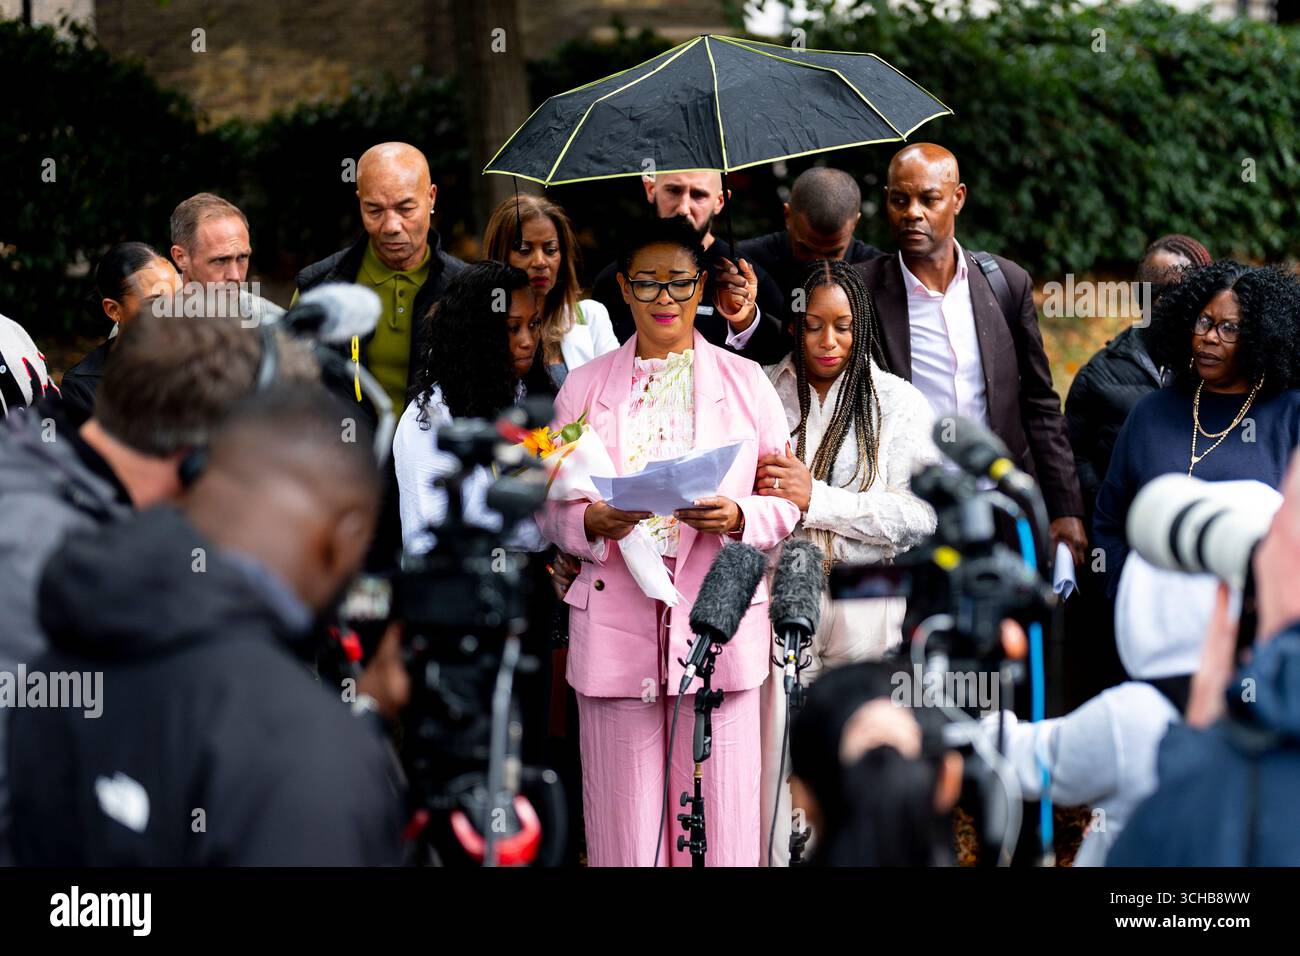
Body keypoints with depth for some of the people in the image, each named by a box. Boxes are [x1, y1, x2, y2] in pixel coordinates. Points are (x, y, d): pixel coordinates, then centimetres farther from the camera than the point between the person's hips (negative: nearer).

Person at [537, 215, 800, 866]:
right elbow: (550, 507, 11)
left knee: (719, 821, -3)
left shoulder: (745, 383, 10)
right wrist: (593, 523, -11)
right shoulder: (584, 387, 12)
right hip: (615, 631, 1)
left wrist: (737, 518, -13)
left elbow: (787, 502, 8)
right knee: (624, 820, 0)